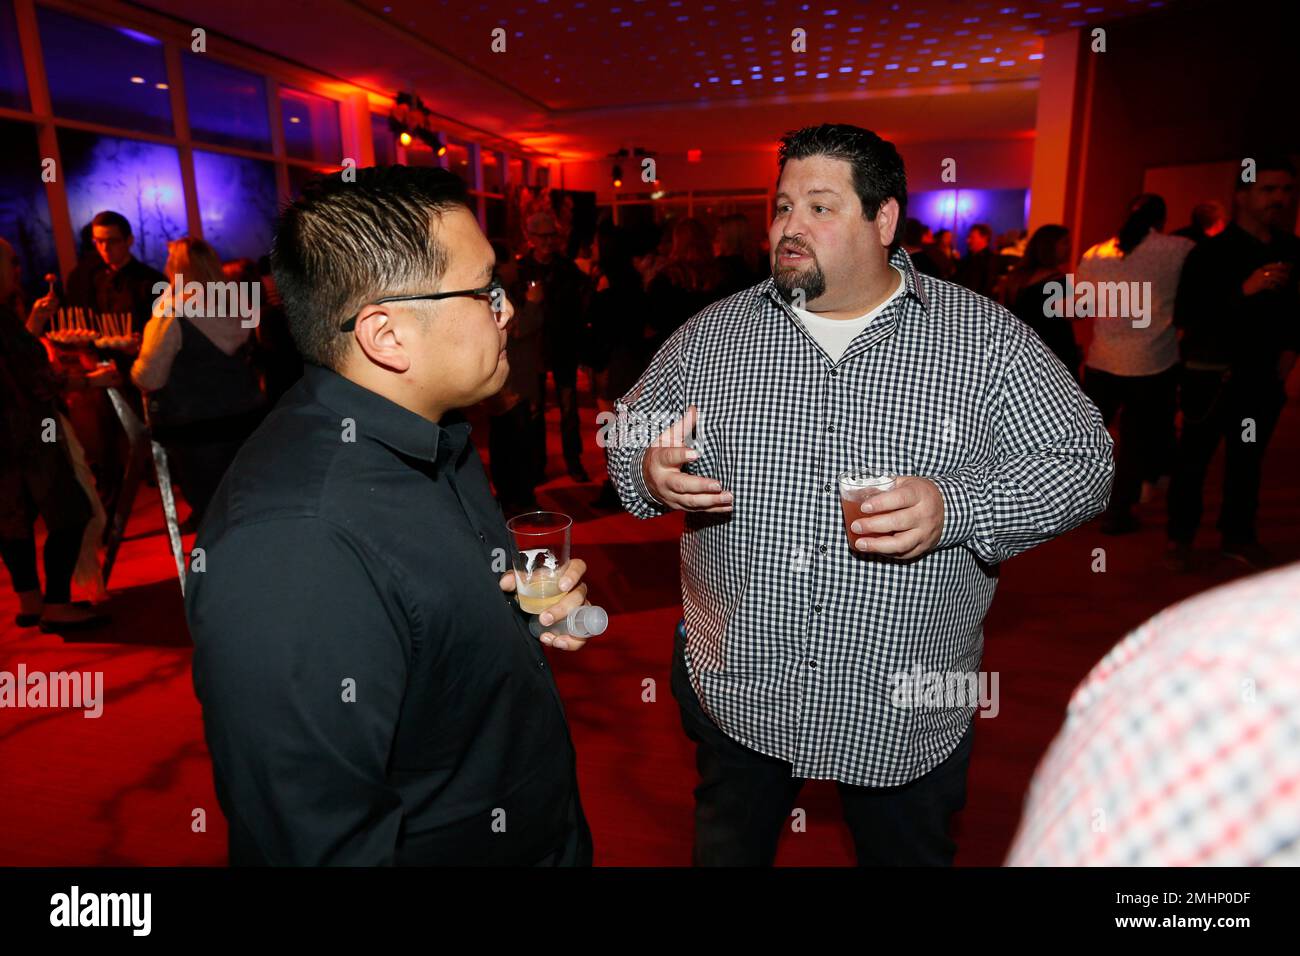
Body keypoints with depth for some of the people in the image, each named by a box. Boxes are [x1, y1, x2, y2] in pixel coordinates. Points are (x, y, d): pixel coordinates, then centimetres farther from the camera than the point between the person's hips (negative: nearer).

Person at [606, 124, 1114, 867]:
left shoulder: (984, 336, -6)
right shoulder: (712, 332, 1)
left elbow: (1082, 459, -6)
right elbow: (631, 429, 9)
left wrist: (954, 508, -24)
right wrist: (649, 473, -15)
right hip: (734, 694, 2)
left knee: (909, 853, 23)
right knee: (729, 849, 24)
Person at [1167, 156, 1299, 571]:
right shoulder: (1210, 252, -10)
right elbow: (1184, 316, -20)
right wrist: (1243, 291, -29)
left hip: (1264, 376, 5)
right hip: (1213, 375, -5)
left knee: (1247, 460, 13)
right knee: (1193, 459, 2)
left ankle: (1239, 536, 25)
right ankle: (1180, 537, 13)